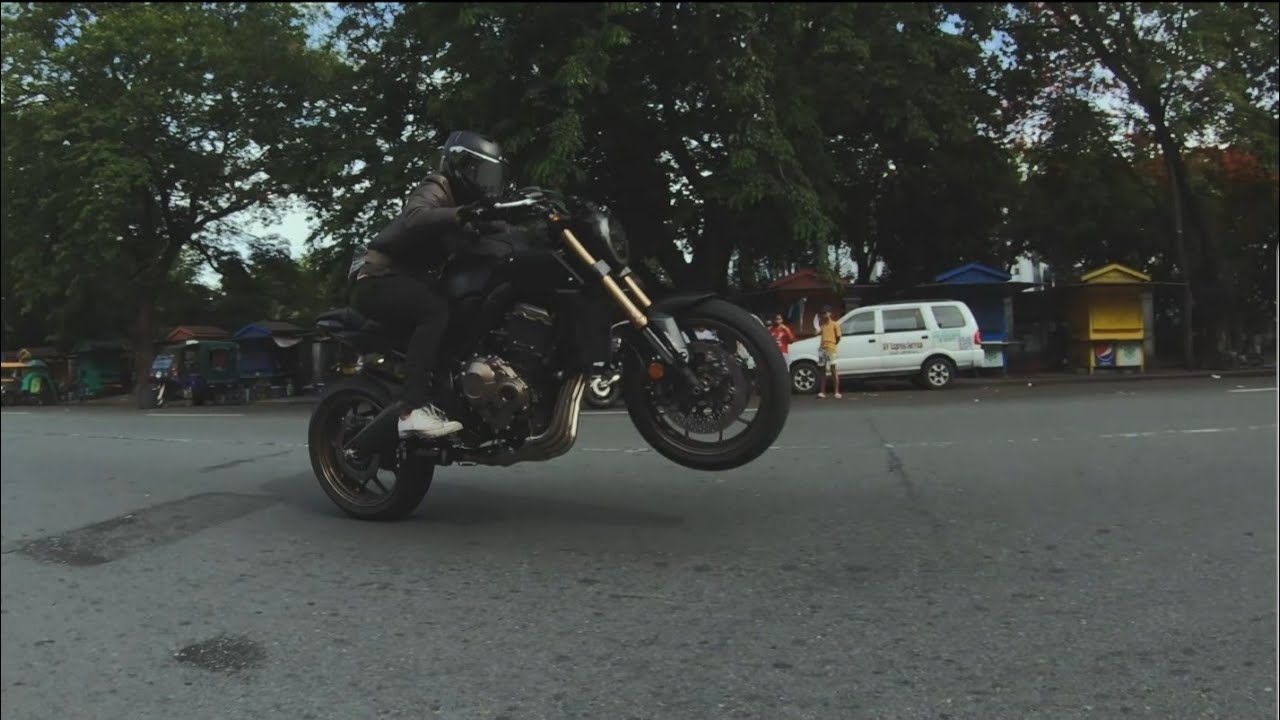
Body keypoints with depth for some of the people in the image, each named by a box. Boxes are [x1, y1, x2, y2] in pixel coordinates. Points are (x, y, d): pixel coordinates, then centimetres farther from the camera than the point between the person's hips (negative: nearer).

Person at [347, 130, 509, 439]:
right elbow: (415, 218, -34)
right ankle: (413, 409, -43)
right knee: (436, 311, -35)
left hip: (409, 281, 10)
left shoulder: (460, 202, 20)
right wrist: (463, 214, -49)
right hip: (380, 279, -10)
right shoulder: (435, 189, -10)